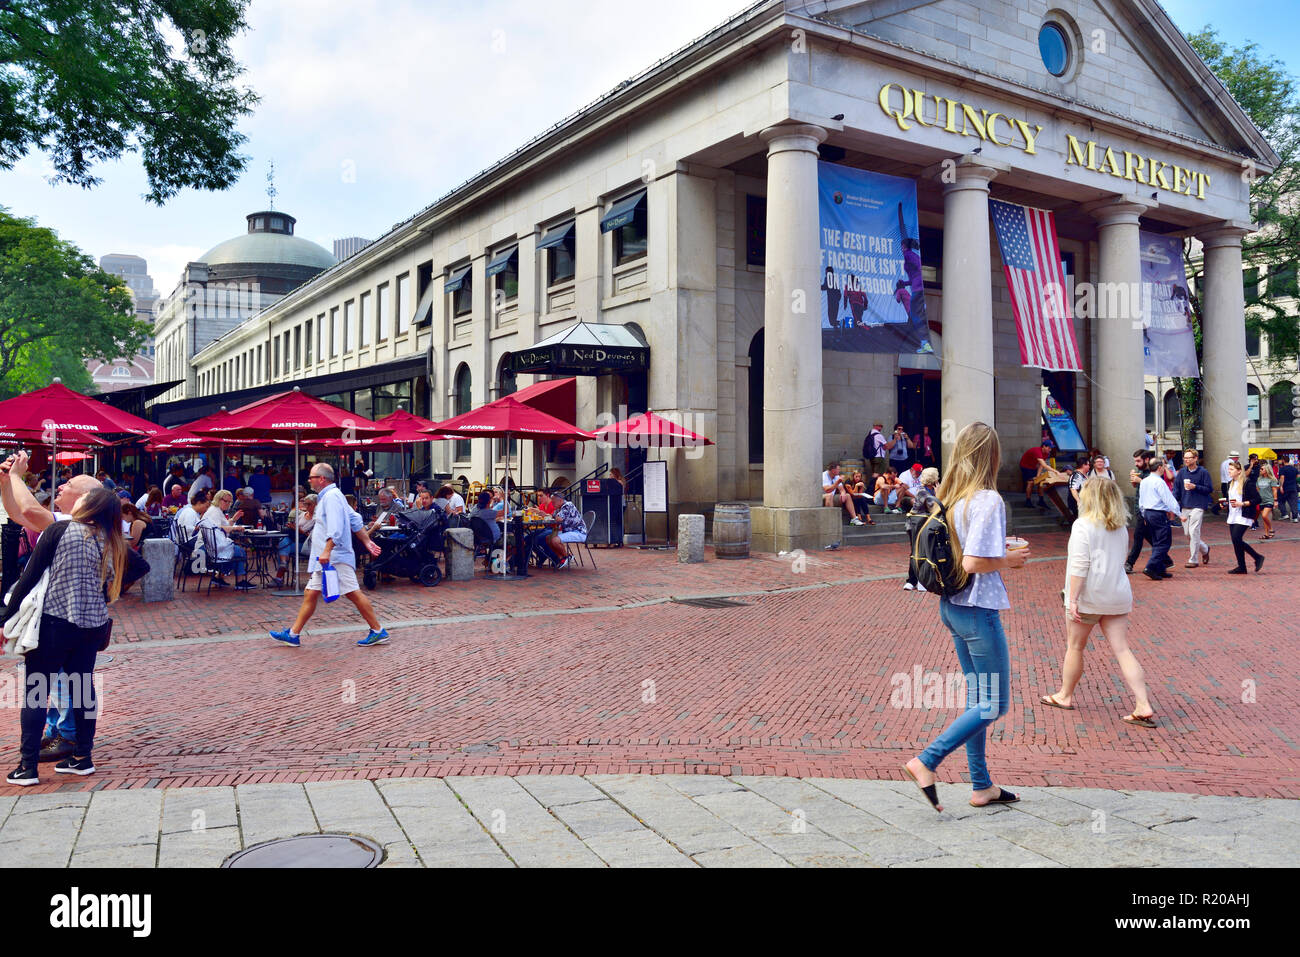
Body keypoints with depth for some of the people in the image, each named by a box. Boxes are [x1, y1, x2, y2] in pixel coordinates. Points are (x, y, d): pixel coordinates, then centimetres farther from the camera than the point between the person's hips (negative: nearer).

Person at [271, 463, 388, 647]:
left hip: (334, 557, -11)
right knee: (310, 594, 11)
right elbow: (355, 520, 22)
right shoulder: (328, 496, 20)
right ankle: (294, 635, 15)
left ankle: (378, 632, -2)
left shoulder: (331, 496, -12)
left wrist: (327, 550, -32)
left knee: (354, 594, -7)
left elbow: (335, 528, -25)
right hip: (325, 559, 11)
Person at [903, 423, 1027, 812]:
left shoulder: (948, 496, 6)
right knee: (993, 704, 3)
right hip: (978, 609, -9)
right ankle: (926, 762, -2)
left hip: (951, 606, 9)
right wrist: (1009, 560, -7)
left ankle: (981, 786, 25)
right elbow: (973, 563, -24)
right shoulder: (988, 500, -18)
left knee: (977, 697, 17)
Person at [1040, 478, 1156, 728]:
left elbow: (1079, 565, -18)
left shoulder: (1083, 525, -12)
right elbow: (1118, 561, 15)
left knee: (1075, 647, 11)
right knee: (1122, 651, 3)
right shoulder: (1120, 528, 9)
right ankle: (1143, 706, -4)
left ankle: (1064, 696, 26)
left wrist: (1073, 599, -17)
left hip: (1089, 596, -6)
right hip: (1117, 596, 6)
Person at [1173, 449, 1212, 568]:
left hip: (1198, 506, -5)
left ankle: (1193, 559, -1)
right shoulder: (1182, 472, 8)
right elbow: (1176, 489, 8)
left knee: (1194, 532, -9)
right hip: (1184, 507, 5)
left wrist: (1195, 487, -13)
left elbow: (1209, 489, -2)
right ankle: (1204, 549, 33)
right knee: (1187, 533, 7)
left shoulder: (1203, 472, -2)